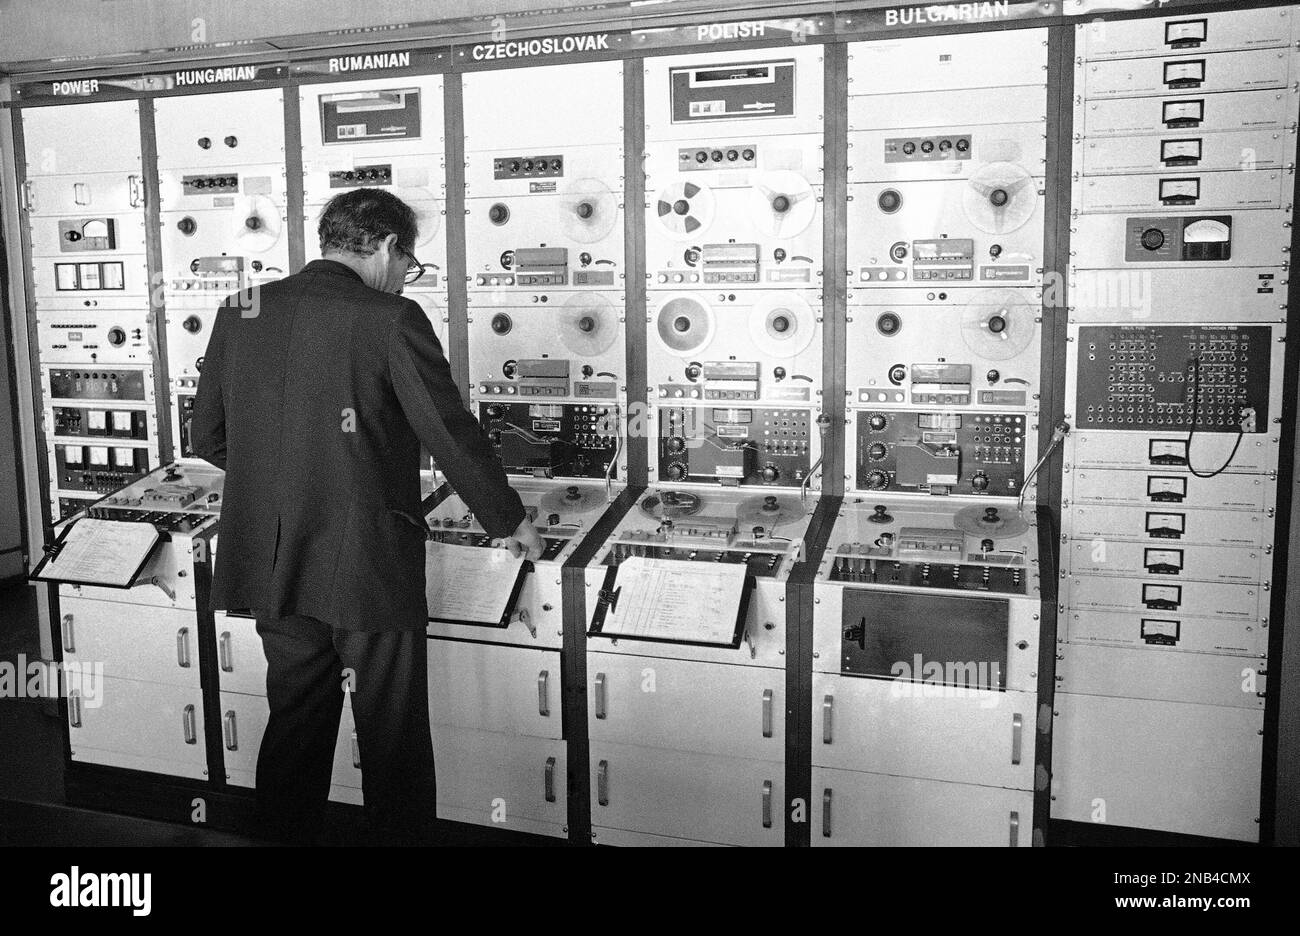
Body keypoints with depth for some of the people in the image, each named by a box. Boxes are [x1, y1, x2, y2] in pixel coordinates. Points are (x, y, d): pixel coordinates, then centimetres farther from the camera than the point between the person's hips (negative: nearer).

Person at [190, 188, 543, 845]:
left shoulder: (240, 313, 3)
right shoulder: (391, 320, -13)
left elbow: (206, 438, 9)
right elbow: (451, 434, -9)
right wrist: (507, 520, 5)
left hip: (273, 568, 5)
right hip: (369, 568, -5)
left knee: (295, 727, 20)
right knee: (391, 738, 10)